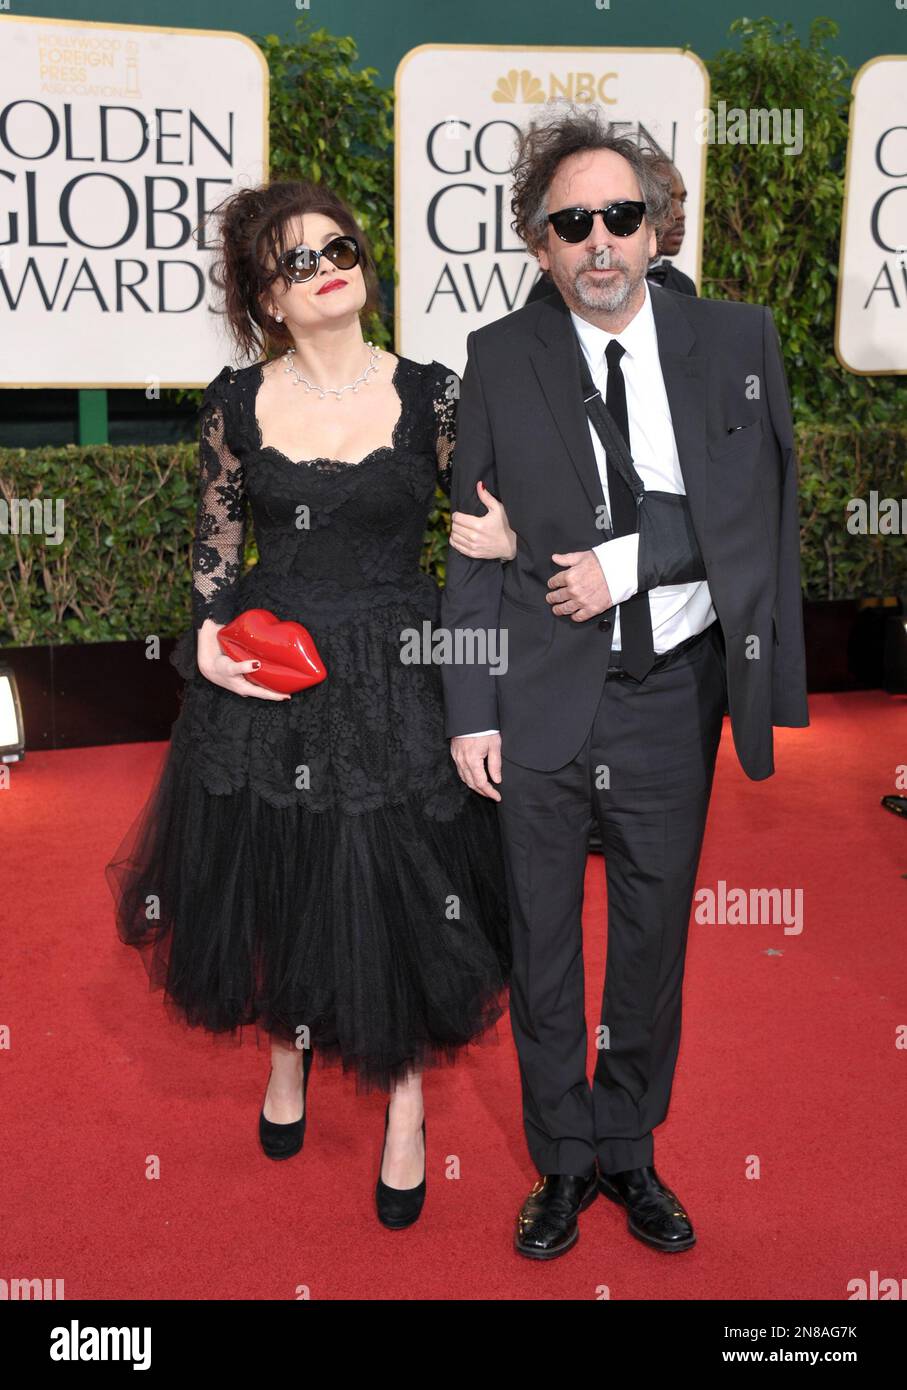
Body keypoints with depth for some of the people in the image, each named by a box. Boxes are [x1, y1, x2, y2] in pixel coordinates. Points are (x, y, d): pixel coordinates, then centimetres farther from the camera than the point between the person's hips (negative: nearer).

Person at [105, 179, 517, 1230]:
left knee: (398, 890, 5)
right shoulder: (237, 400, -2)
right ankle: (290, 1050, 45)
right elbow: (215, 536, 8)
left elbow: (484, 523, 3)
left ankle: (406, 1097, 31)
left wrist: (504, 538, -19)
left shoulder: (431, 394, -5)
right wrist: (209, 633, -7)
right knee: (274, 877, 15)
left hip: (395, 679, -1)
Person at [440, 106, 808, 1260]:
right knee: (543, 941, 10)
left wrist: (624, 564, -14)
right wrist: (470, 712, -4)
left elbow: (750, 516, -2)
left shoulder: (737, 341, 1)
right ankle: (563, 1161, 30)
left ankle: (630, 1151, 34)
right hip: (543, 698, 0)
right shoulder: (499, 359, 0)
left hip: (674, 693, 1)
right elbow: (473, 550, 0)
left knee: (654, 936, 14)